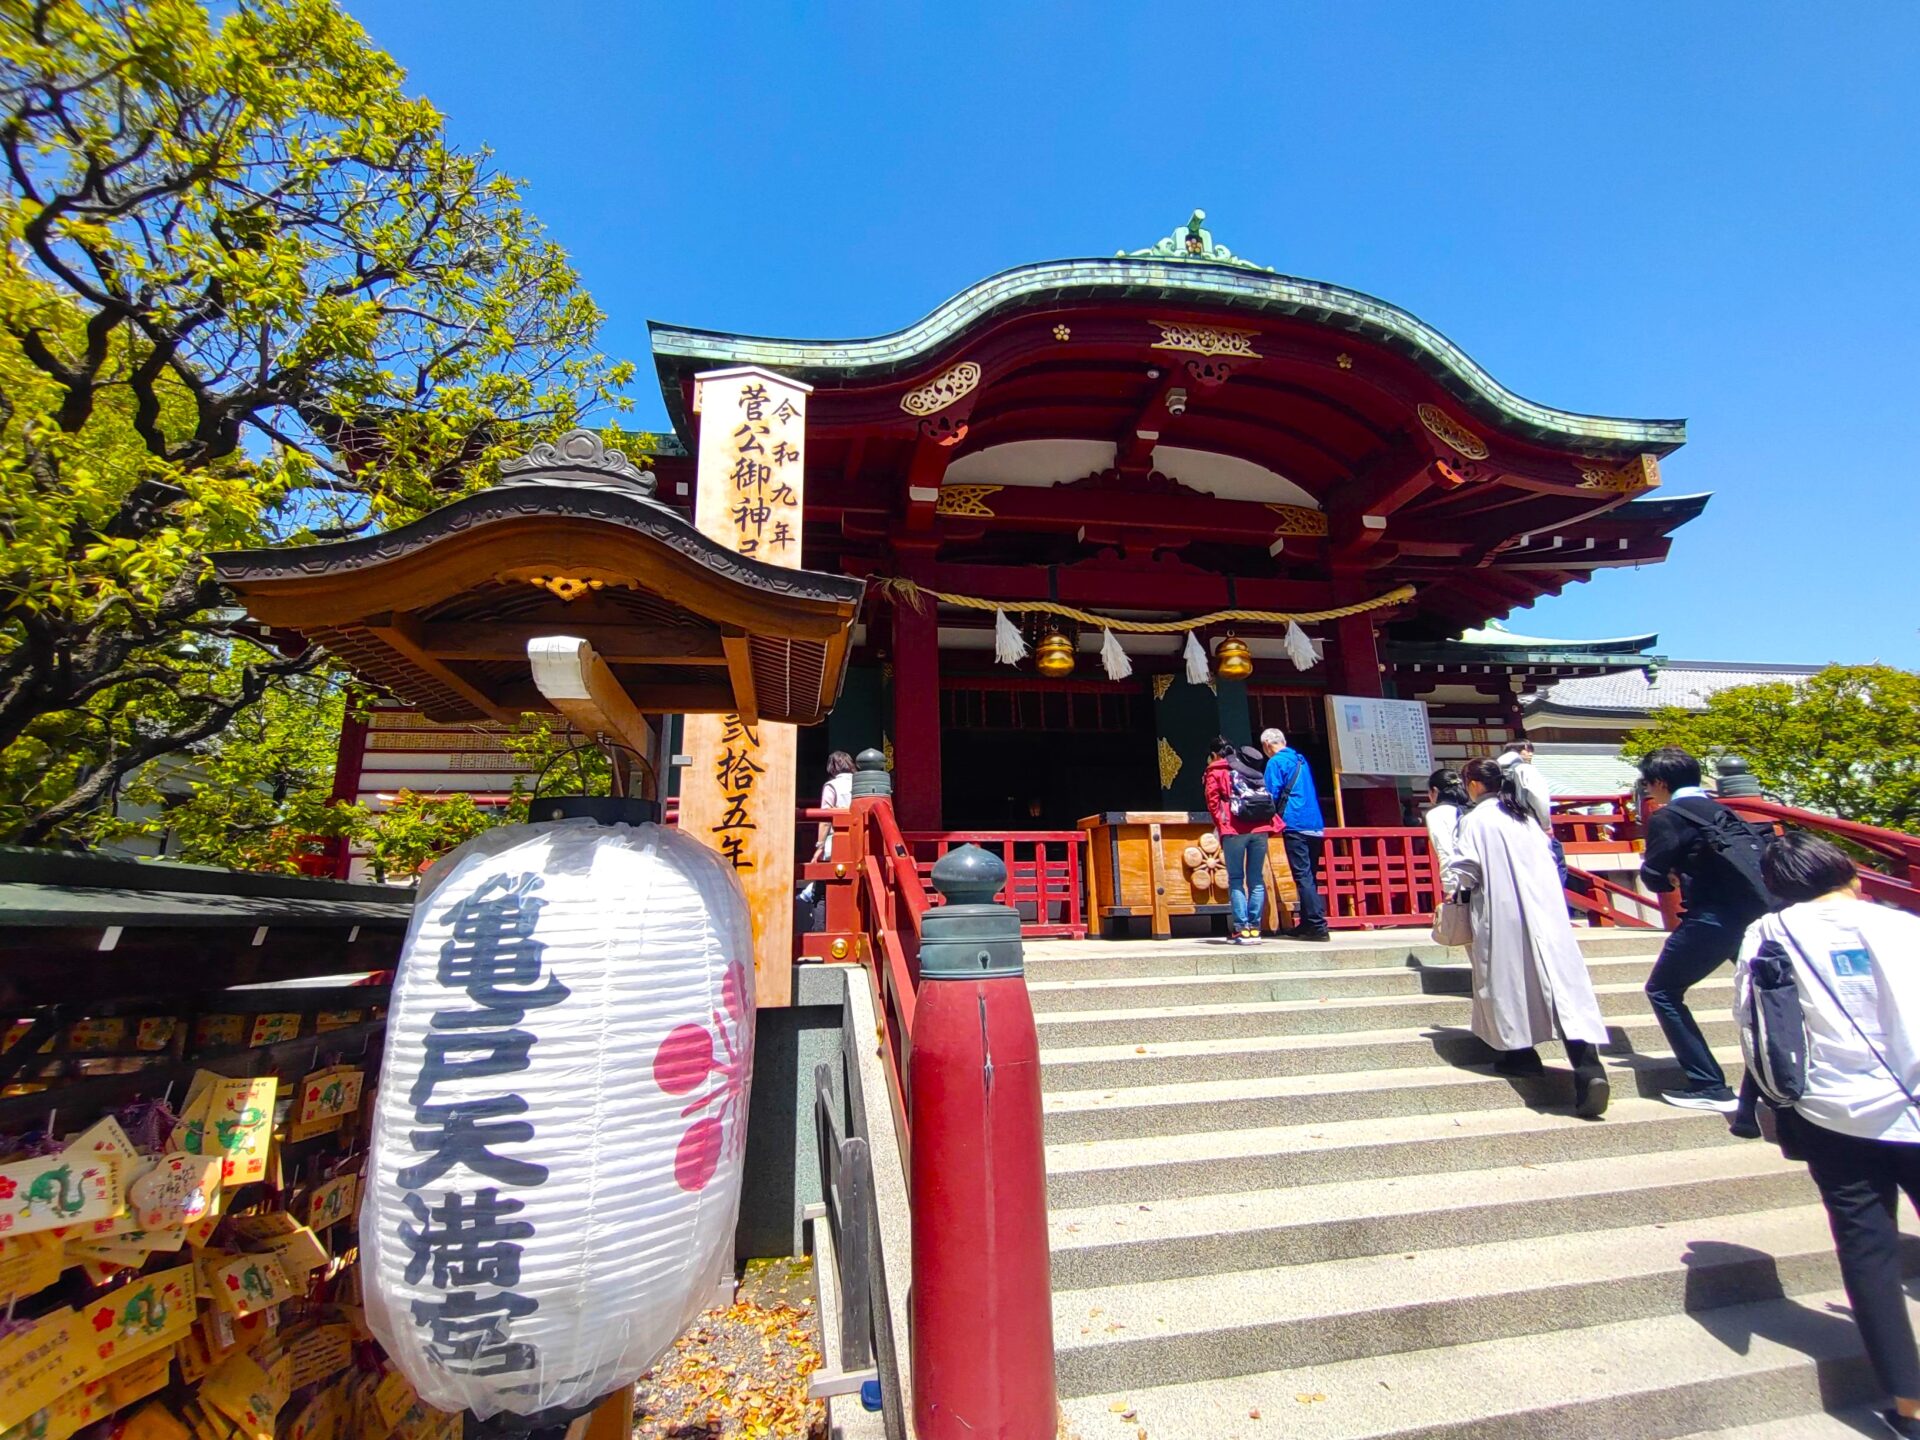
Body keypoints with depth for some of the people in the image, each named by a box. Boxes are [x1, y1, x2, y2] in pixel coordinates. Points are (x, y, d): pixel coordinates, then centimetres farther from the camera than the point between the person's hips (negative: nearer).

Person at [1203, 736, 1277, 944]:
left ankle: (1241, 928, -4)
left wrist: (1221, 825, 10)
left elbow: (1213, 802, 2)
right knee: (1256, 879, 8)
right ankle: (1255, 927, 6)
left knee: (1236, 880, 1)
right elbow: (1267, 798, 18)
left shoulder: (1215, 771, 8)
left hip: (1235, 830, -4)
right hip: (1260, 828, 4)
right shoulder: (1251, 769, 20)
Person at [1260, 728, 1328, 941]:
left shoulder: (1276, 762, -4)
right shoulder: (1301, 760, 20)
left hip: (1295, 825, -8)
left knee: (1302, 876, -9)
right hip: (1315, 825, 8)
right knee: (1310, 876, 11)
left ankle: (1317, 924, -14)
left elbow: (1272, 794, -10)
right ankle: (1307, 923, 16)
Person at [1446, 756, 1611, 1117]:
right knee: (1561, 976, -3)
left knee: (1506, 978, 10)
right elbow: (1544, 860, 18)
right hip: (1546, 909, 6)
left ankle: (1519, 1051, 20)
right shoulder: (1524, 815, 15)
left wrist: (1449, 885, 13)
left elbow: (1463, 868, -6)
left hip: (1503, 913, -6)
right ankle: (1587, 1063, -15)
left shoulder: (1476, 819, -6)